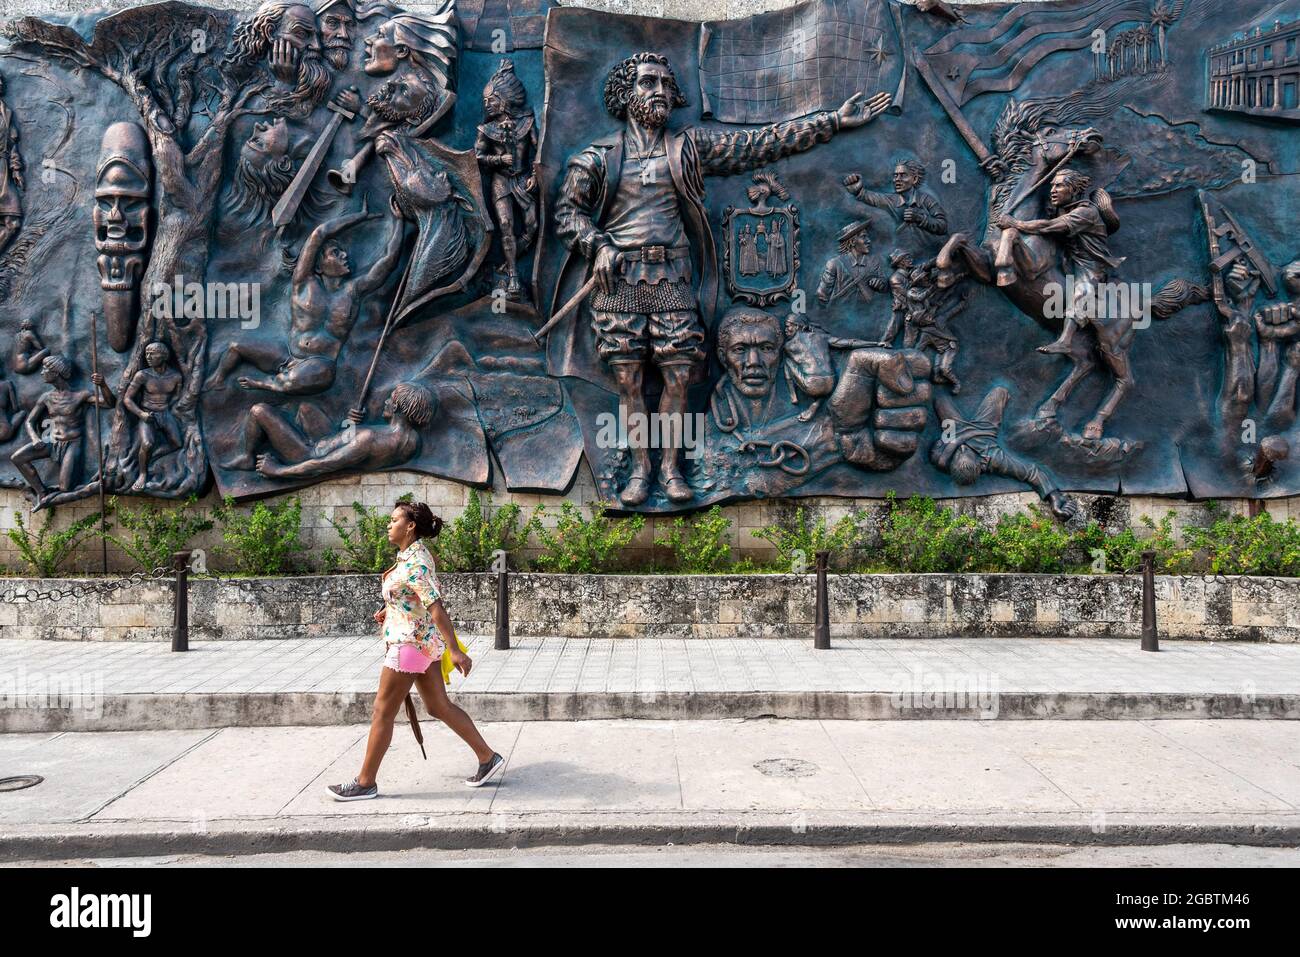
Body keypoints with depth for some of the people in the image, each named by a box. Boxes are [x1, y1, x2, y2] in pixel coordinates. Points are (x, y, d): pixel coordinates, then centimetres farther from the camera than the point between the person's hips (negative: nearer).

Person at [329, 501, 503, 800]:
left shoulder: (414, 563, -21)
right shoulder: (414, 554, 9)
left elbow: (436, 607, -27)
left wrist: (454, 650, -30)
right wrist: (388, 610, 14)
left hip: (412, 643, -10)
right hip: (423, 642, 10)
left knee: (382, 712, 2)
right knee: (439, 707, 14)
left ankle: (365, 782, 15)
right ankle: (488, 758, 18)